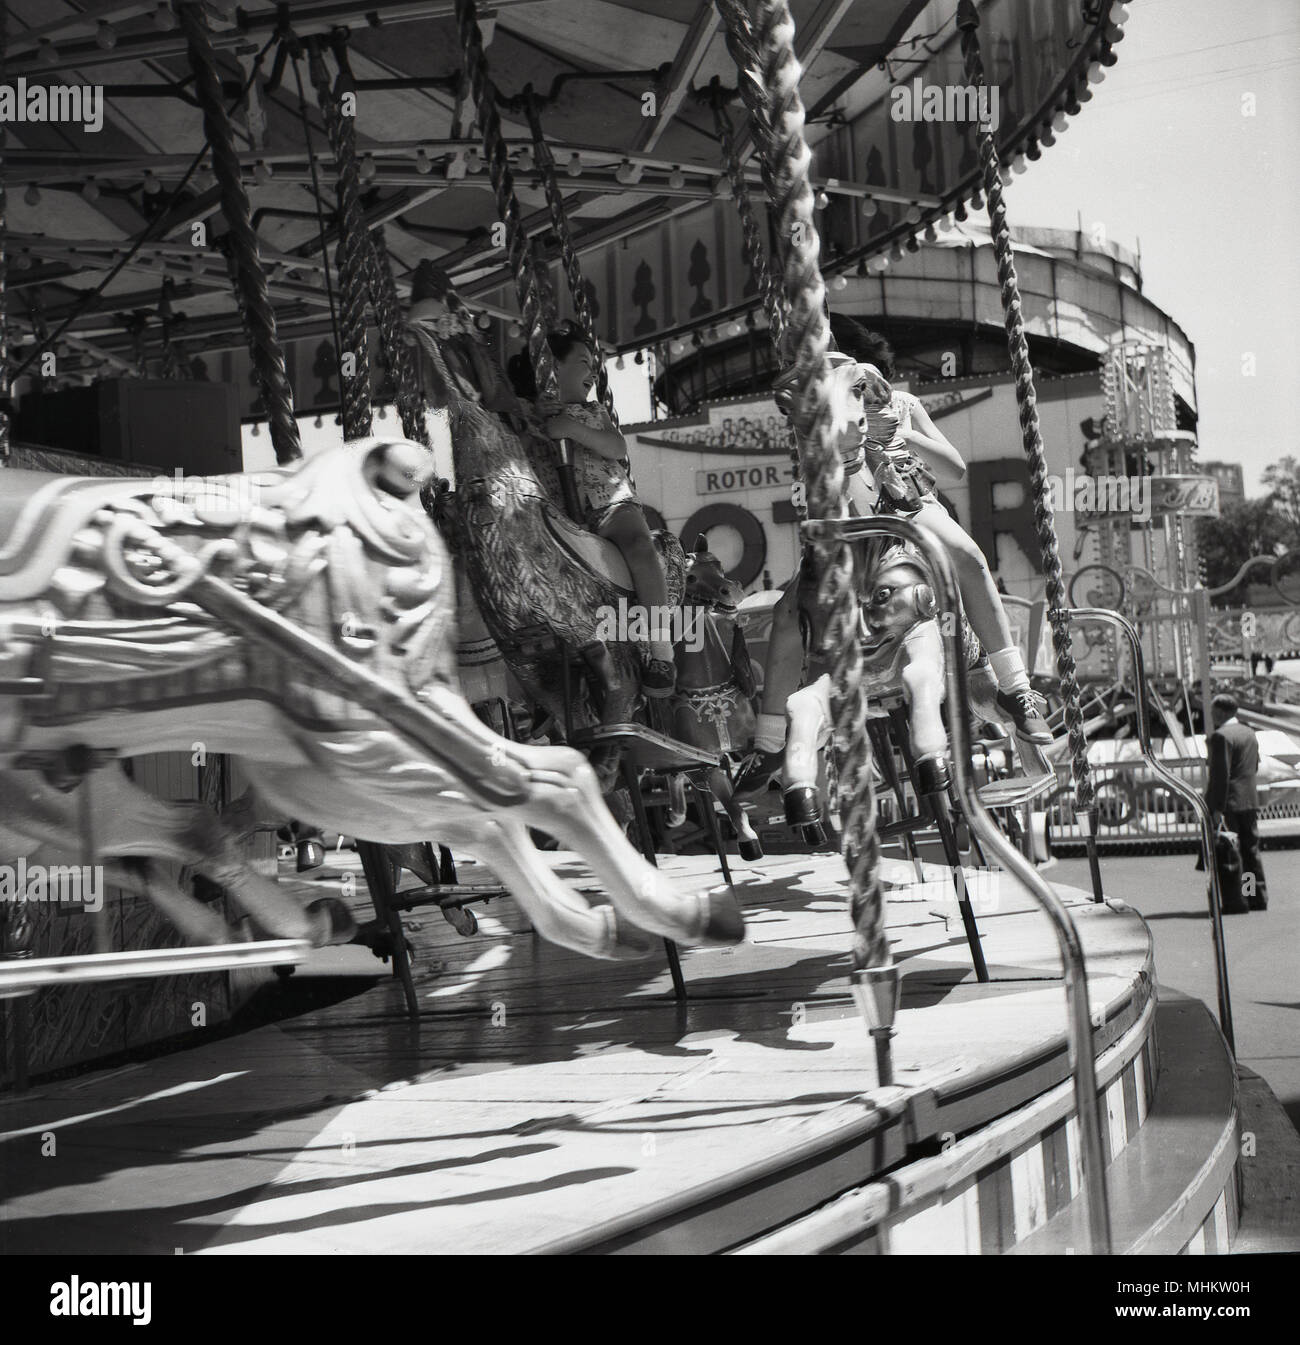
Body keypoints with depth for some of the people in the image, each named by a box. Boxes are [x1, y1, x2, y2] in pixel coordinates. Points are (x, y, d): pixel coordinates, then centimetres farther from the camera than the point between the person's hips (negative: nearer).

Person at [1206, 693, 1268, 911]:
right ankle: (1258, 897, 14)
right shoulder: (1250, 734, 13)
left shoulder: (1221, 736, -15)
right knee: (1250, 849, 12)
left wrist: (1217, 808, -20)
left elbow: (1221, 774, -19)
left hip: (1230, 802, -8)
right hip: (1250, 799, 8)